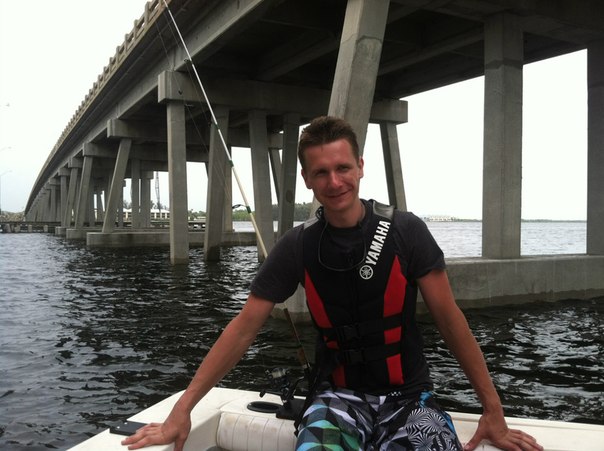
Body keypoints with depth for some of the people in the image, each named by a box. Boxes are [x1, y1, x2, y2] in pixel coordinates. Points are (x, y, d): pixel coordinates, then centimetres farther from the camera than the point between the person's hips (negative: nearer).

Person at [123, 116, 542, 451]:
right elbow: (243, 329, -2)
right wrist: (182, 410, -5)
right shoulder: (298, 246, -4)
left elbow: (450, 320, -3)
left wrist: (493, 411, -4)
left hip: (408, 396, 1)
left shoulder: (406, 231, -7)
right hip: (339, 394, 0)